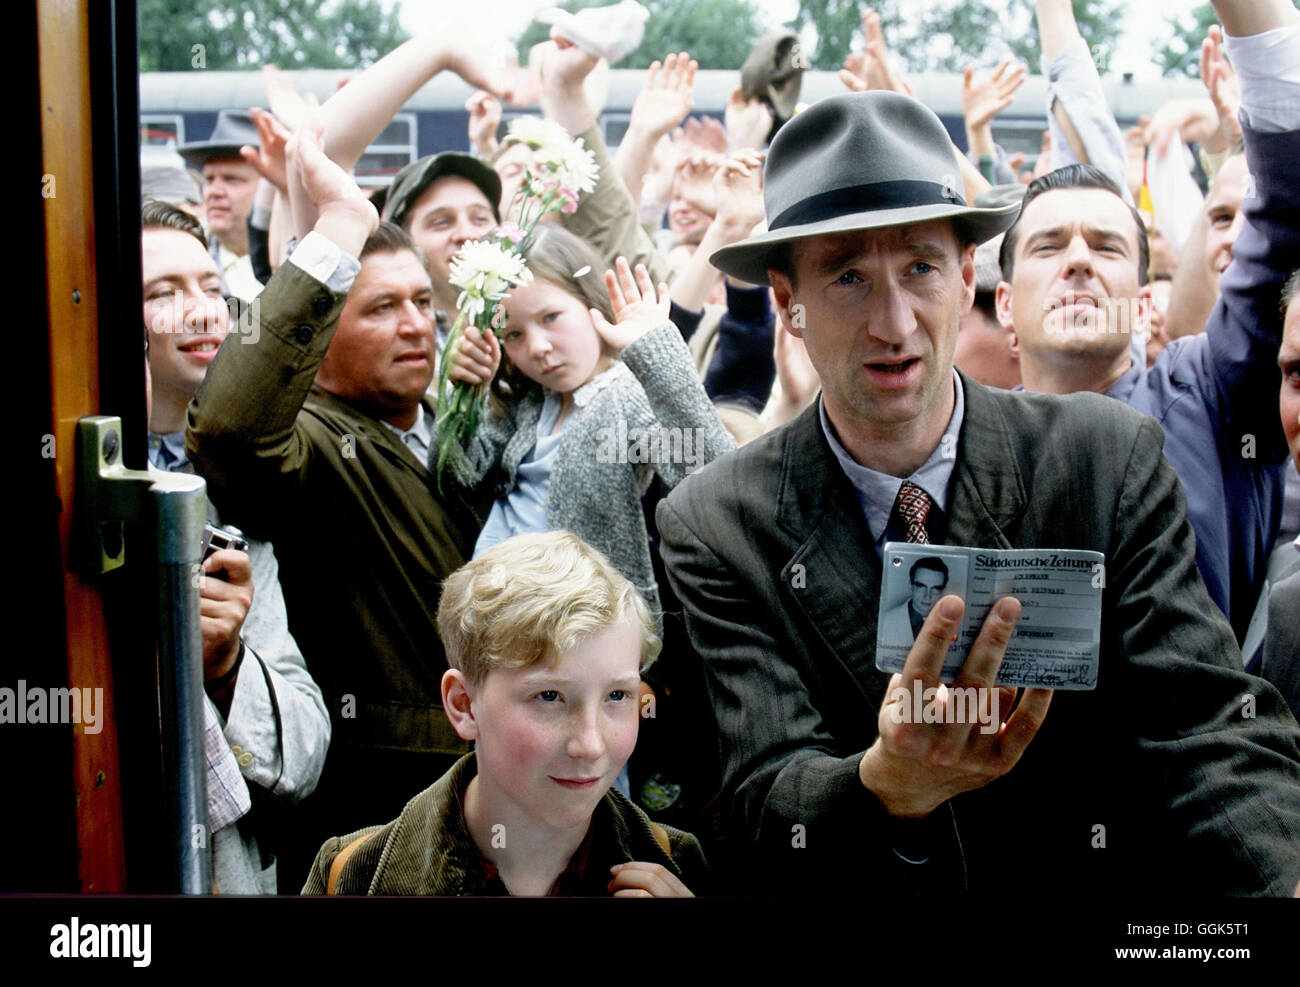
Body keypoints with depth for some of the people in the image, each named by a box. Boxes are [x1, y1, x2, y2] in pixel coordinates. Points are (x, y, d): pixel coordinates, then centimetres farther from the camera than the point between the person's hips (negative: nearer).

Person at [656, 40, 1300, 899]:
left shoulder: (1112, 461, -4)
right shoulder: (713, 529, -6)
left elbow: (1212, 732, -11)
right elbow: (765, 814, -12)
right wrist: (888, 784, -33)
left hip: (1098, 882, 1)